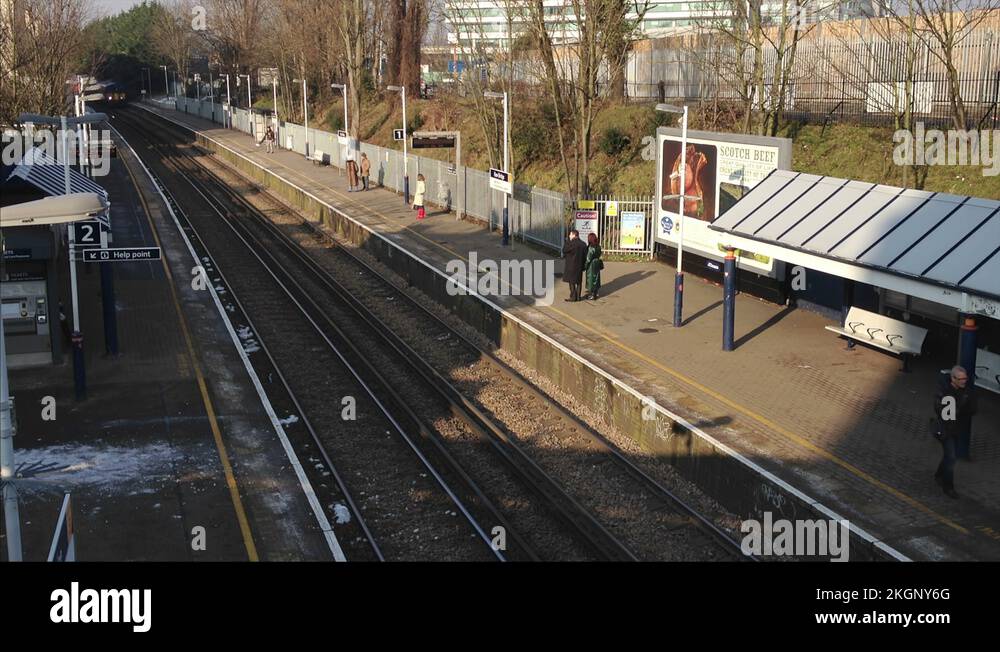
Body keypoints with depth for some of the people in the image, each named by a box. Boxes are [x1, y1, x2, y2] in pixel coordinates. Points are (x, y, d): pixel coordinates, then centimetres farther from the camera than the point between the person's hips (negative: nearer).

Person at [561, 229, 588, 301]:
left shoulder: (571, 243, -18)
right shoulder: (583, 244, 4)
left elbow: (564, 250, -9)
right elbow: (585, 256, 7)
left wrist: (568, 240, -6)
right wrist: (583, 265, 15)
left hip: (571, 266, -7)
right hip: (579, 266, 7)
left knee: (572, 282, 1)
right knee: (578, 281, 12)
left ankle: (573, 297, 0)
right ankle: (578, 297, 15)